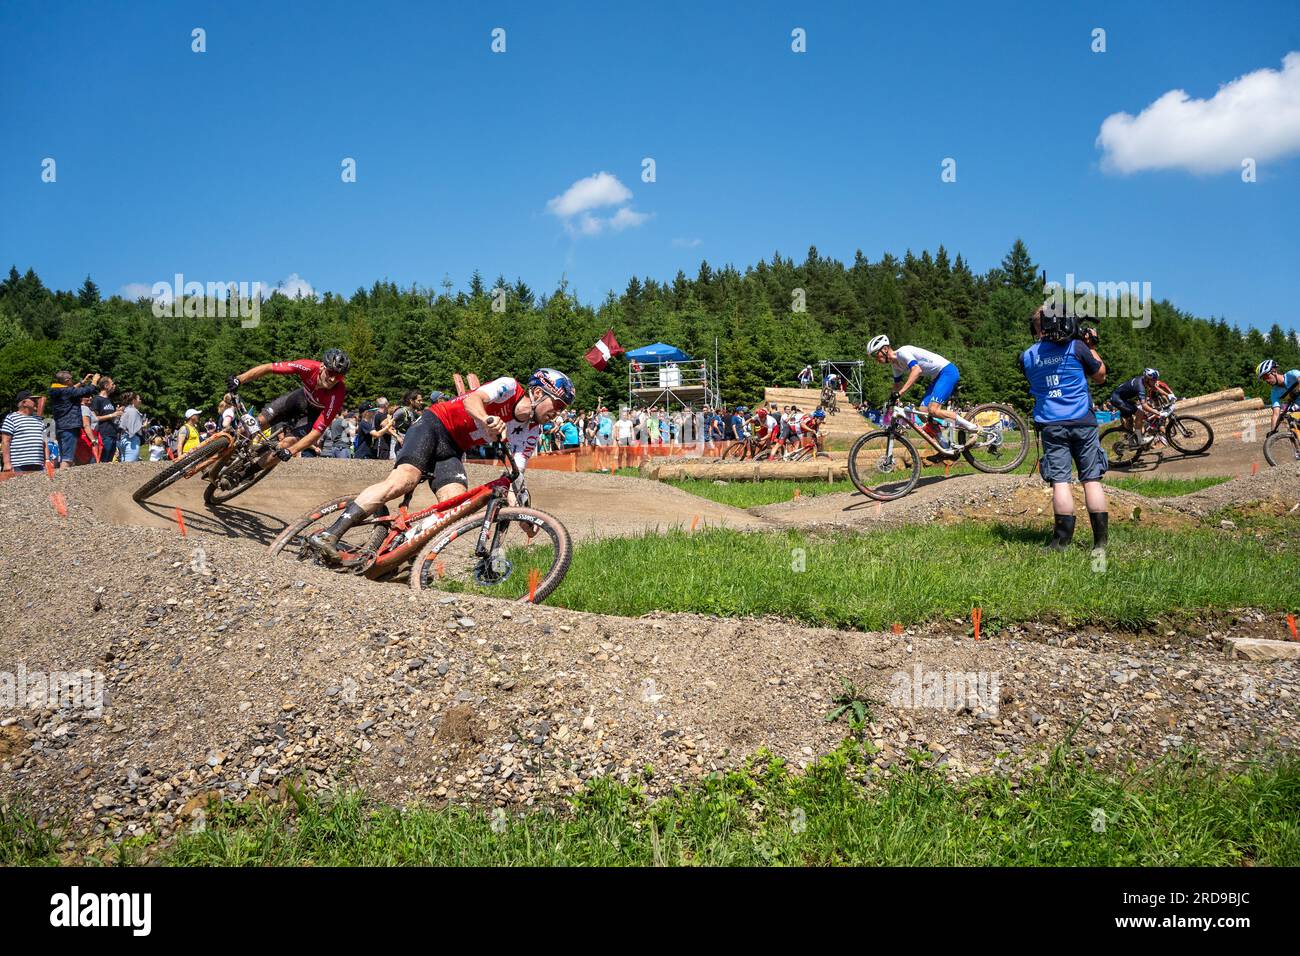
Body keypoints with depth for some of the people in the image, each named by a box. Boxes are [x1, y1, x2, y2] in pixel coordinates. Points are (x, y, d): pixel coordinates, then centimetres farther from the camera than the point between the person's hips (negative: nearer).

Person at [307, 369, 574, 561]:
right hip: (434, 425, -7)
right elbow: (472, 399, -30)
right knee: (404, 479, -29)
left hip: (454, 449, 7)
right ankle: (328, 536, -34)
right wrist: (486, 421, -53)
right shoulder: (509, 387, -12)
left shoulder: (531, 431, 5)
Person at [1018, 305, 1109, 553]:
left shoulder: (1027, 357, 5)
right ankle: (1100, 541, 3)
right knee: (1092, 480, 3)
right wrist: (1092, 348, 22)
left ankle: (1062, 540, -5)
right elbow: (1100, 376, 11)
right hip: (1082, 422, -1)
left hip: (1050, 426, 1)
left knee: (1060, 481, -1)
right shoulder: (1076, 348, -2)